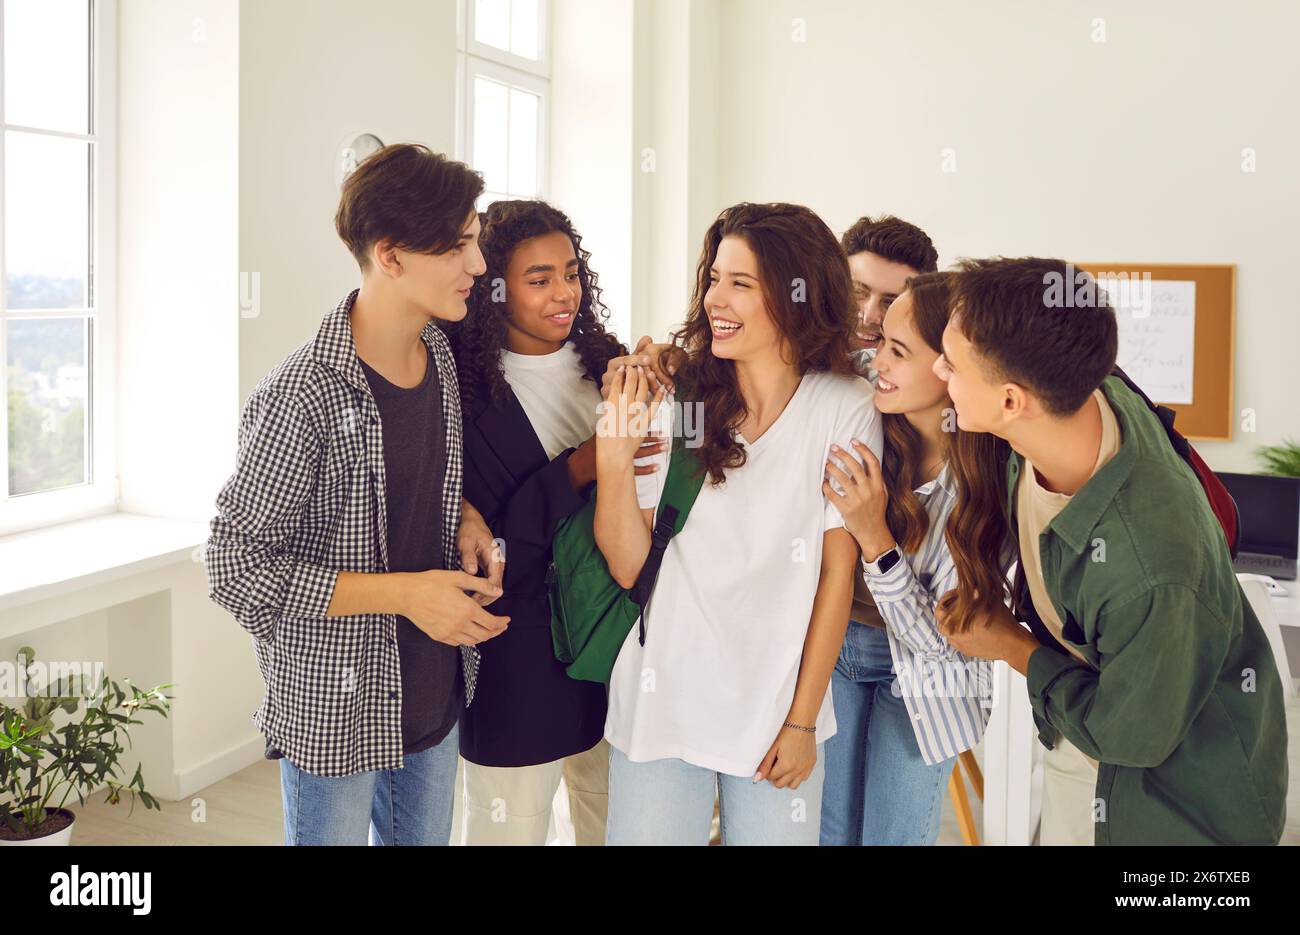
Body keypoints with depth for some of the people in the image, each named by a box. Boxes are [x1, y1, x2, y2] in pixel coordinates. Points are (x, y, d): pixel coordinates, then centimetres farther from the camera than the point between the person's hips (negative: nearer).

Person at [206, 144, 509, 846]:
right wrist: (404, 592, -25)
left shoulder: (439, 354, 0)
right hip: (334, 714, -7)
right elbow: (236, 570, -21)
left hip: (435, 691, 7)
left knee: (425, 837, 23)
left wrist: (462, 514, -5)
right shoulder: (301, 398, -24)